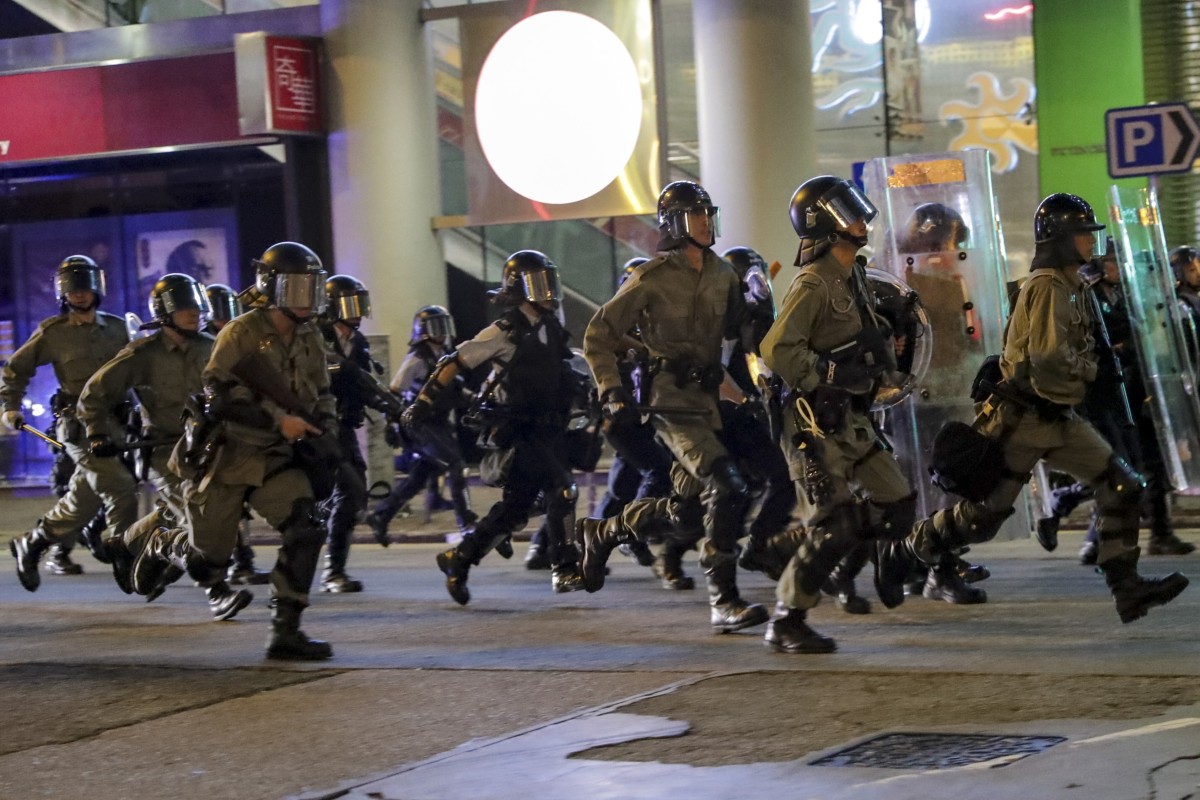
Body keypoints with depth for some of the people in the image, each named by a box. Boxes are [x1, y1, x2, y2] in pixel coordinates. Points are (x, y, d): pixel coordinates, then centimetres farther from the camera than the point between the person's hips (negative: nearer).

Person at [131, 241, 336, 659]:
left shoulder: (310, 340, 9)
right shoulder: (241, 333, -12)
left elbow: (321, 396, 22)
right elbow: (220, 391, -21)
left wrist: (326, 435, 5)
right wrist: (279, 419, -26)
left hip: (275, 459, 5)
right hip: (224, 456, -5)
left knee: (305, 530, -20)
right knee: (206, 564, 2)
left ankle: (285, 632, -13)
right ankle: (163, 544, 39)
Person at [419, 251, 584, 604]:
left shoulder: (552, 327, 12)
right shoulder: (506, 332, -10)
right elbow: (455, 363, -10)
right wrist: (423, 403, -14)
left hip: (546, 430, 8)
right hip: (515, 432, -8)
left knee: (515, 507, 6)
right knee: (563, 489, -17)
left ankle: (458, 559, 17)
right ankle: (564, 569, -11)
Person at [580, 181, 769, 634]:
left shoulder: (722, 274, 10)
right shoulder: (653, 278, -9)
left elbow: (737, 329, 25)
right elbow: (598, 337, -4)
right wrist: (612, 393, -11)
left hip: (708, 397, 8)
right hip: (673, 403, -8)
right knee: (728, 489, -23)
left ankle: (601, 534, 35)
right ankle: (723, 602, -18)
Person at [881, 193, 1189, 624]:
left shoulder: (1070, 286, 13)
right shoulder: (1047, 286, -17)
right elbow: (1049, 359, -28)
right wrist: (1085, 372, -10)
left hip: (1057, 418, 9)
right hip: (1021, 421, -9)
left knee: (1122, 487, -2)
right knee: (981, 517, -1)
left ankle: (1126, 588, -1)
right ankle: (903, 552, 20)